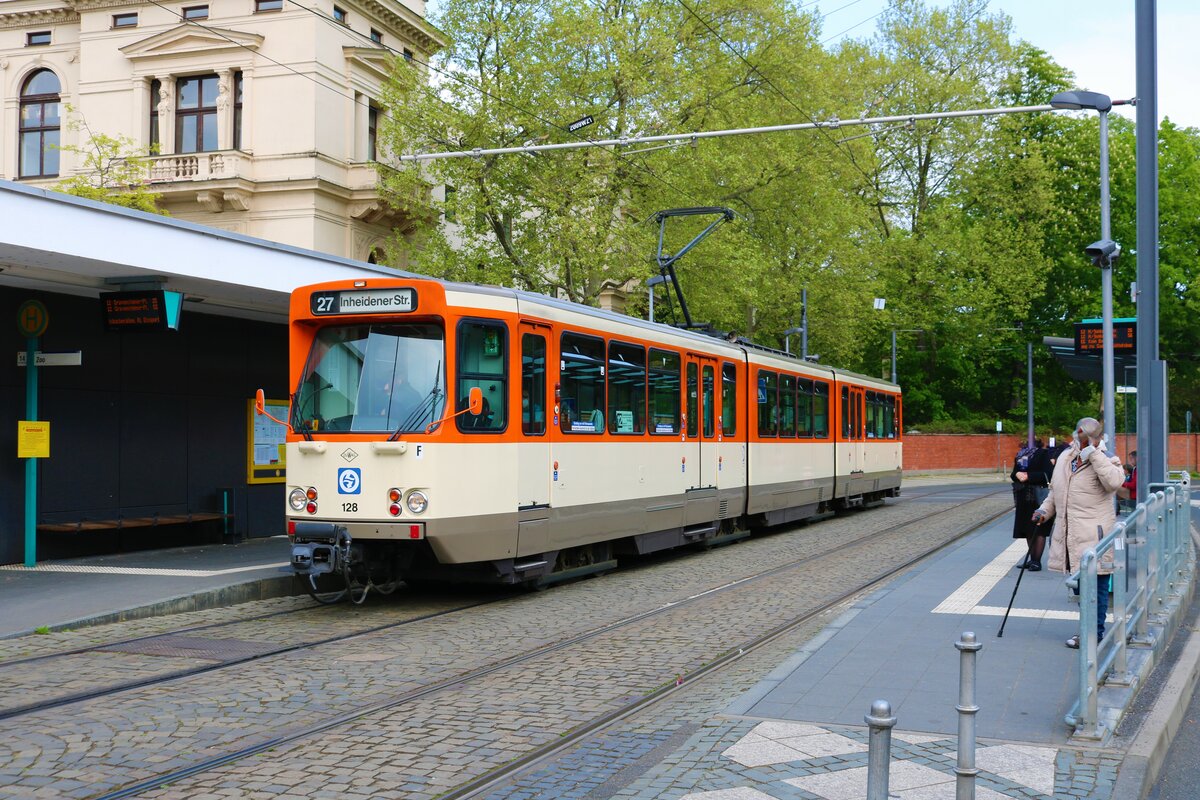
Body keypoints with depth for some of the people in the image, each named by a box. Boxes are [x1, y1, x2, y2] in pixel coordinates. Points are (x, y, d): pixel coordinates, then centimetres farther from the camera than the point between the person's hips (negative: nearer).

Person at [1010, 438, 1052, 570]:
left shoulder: (1043, 453, -6)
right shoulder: (1021, 453, 14)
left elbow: (1046, 474, -15)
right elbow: (1013, 473, 14)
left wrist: (1028, 476, -19)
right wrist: (1017, 475, -8)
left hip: (1038, 495, -7)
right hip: (1023, 496, 7)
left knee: (1038, 529, -4)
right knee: (1027, 529, 11)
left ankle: (1037, 561, -1)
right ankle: (1032, 559, 19)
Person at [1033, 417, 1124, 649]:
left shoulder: (1106, 461, -5)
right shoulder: (1065, 458, 14)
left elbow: (1114, 481, -30)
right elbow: (1055, 490, 28)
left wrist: (1093, 452, -26)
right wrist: (1045, 510, 13)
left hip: (1094, 535, -7)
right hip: (1069, 535, 7)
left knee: (1095, 584, -4)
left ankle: (1094, 632, 4)